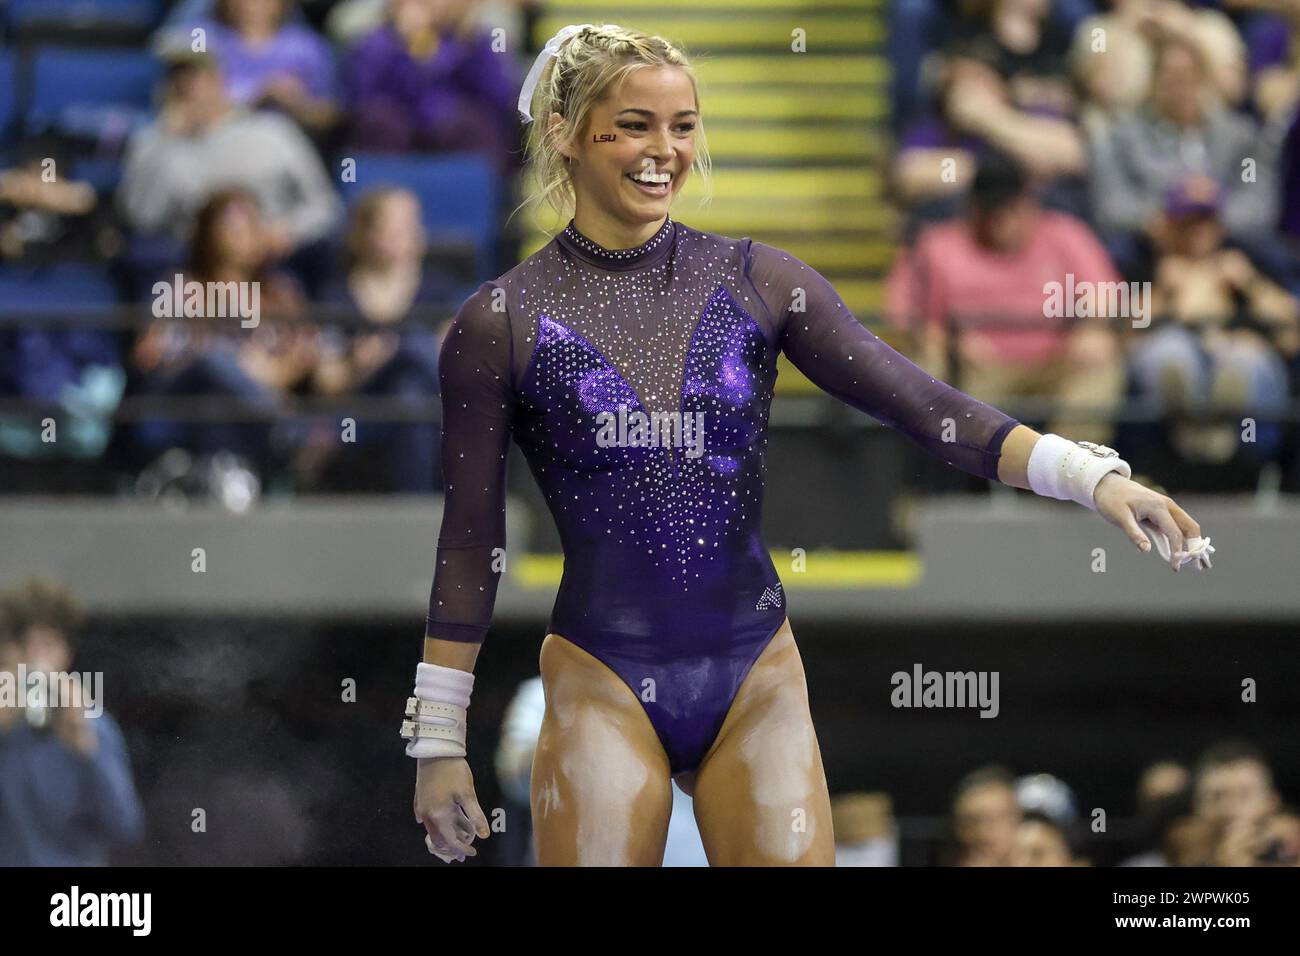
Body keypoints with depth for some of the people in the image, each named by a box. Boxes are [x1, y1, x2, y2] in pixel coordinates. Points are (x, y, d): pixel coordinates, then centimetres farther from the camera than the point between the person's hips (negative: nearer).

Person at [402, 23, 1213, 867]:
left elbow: (918, 401, -4)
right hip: (604, 688, -2)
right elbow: (469, 545, 1)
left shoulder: (754, 281, 2)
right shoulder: (503, 323, -3)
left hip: (756, 674, 2)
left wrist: (1092, 474, -17)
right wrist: (439, 740, 1)